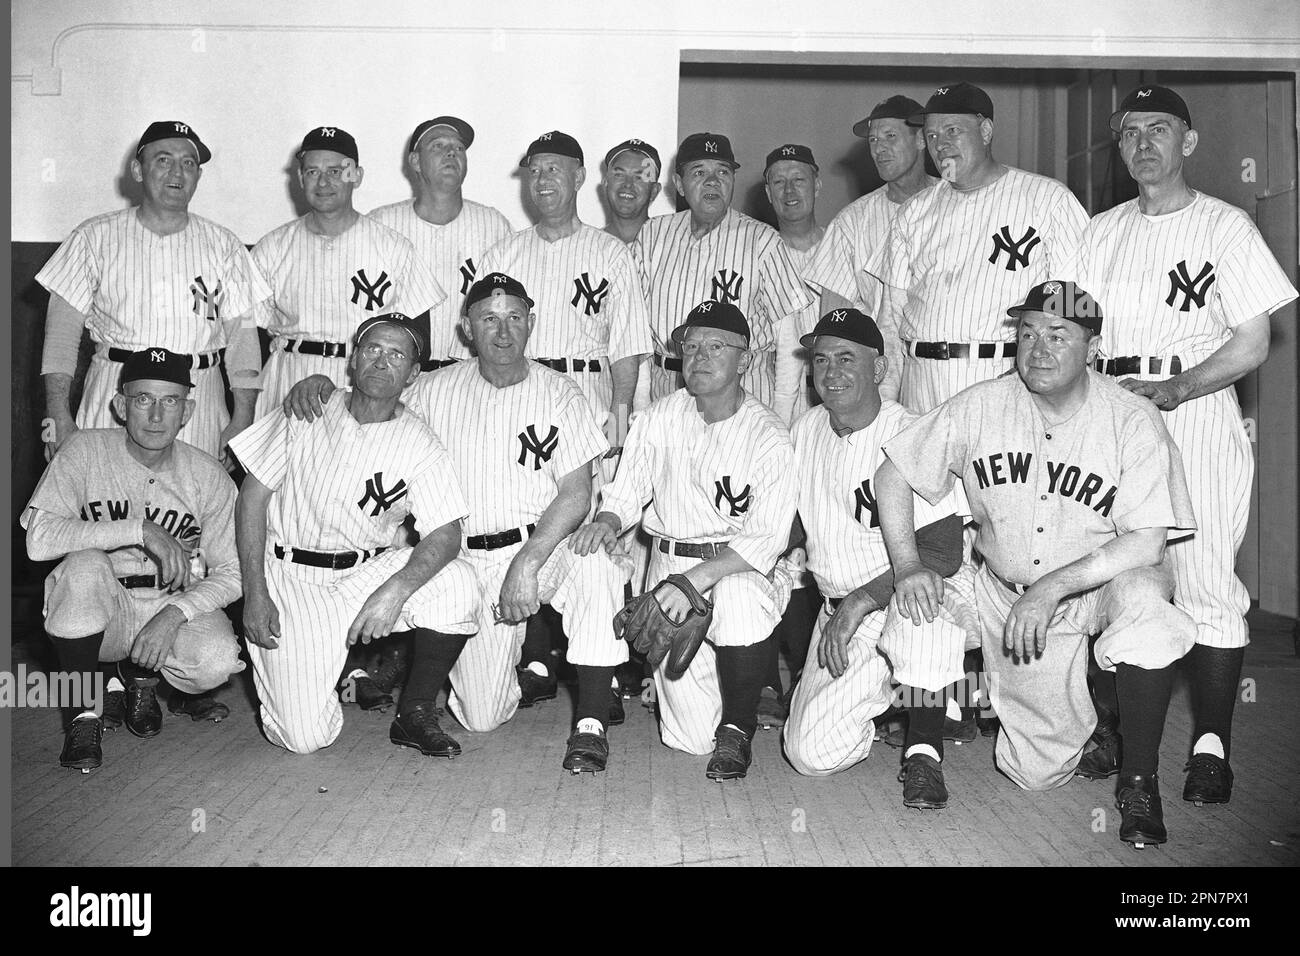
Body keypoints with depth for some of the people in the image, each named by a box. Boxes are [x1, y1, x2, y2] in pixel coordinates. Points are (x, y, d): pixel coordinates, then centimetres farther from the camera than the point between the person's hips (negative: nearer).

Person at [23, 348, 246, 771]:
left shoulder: (209, 476, -5)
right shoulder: (86, 449, -10)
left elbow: (230, 574, -4)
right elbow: (39, 539, -23)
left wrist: (174, 613, -23)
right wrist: (140, 531, -29)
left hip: (178, 604, 1)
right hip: (98, 609, -1)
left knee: (218, 659, -30)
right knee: (85, 565, -34)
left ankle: (139, 674, 10)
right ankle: (85, 711, -13)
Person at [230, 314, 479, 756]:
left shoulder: (419, 444, -3)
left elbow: (445, 534, -13)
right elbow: (253, 496, 0)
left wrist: (396, 589, -32)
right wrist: (255, 594, -9)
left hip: (369, 571, 1)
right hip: (291, 575, -1)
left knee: (457, 583, -29)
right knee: (305, 736, -14)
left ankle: (414, 712, -7)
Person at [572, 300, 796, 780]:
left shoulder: (768, 437, -9)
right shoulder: (658, 419, 2)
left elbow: (767, 539, -16)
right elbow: (624, 493, 8)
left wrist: (697, 579, -28)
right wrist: (607, 520, -17)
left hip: (741, 566, -2)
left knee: (738, 595, -41)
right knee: (691, 737, -7)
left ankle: (737, 730, -13)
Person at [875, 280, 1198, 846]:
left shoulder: (1133, 422, -15)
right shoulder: (980, 407, -9)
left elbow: (1146, 545, -21)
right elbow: (893, 475, -2)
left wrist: (1053, 587, -31)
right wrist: (907, 567, -14)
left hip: (1097, 588, -1)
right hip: (999, 590, 1)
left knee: (1143, 600, -35)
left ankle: (1138, 780, -15)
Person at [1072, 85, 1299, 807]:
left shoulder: (1225, 227, 4)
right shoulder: (1100, 232, 16)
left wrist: (1175, 389, -16)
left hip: (1197, 417, -3)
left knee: (1207, 587, -6)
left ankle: (1211, 746, 2)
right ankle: (1110, 728, 14)